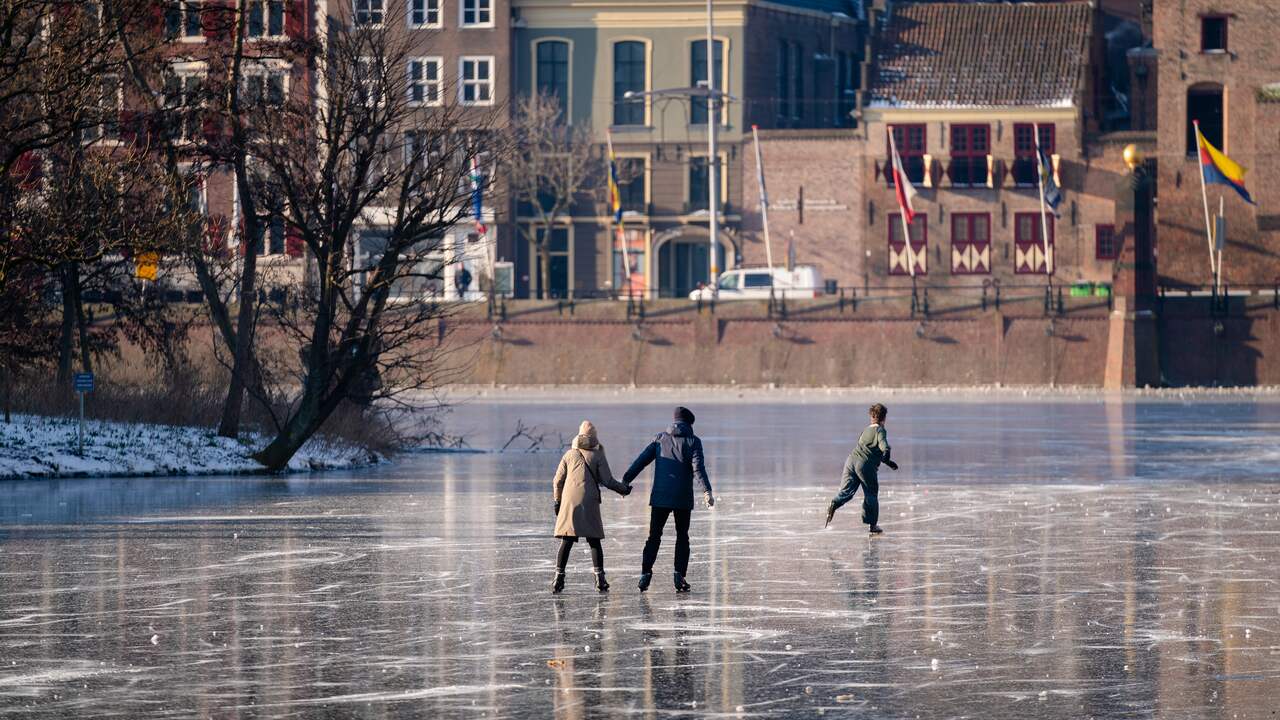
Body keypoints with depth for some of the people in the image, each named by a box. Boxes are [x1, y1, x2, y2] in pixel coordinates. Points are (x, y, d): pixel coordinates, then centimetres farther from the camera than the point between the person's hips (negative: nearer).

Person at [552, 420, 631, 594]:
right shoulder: (598, 456, 2)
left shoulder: (570, 454, 9)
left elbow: (558, 481, 9)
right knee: (594, 541, 5)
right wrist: (623, 489, 15)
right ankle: (599, 578, 0)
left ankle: (558, 578, -6)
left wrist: (557, 501, 20)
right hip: (589, 503, -1)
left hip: (569, 502, 1)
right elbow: (607, 480, -1)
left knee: (566, 542, 2)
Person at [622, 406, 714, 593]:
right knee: (682, 537, 10)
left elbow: (641, 460, 4)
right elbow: (698, 467, -14)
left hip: (660, 497, 2)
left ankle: (646, 572, -8)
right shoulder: (692, 441, 0)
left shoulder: (660, 439, 8)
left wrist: (625, 480, 6)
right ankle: (680, 574, -4)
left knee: (654, 536, 7)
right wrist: (706, 491, -21)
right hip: (683, 498, -2)